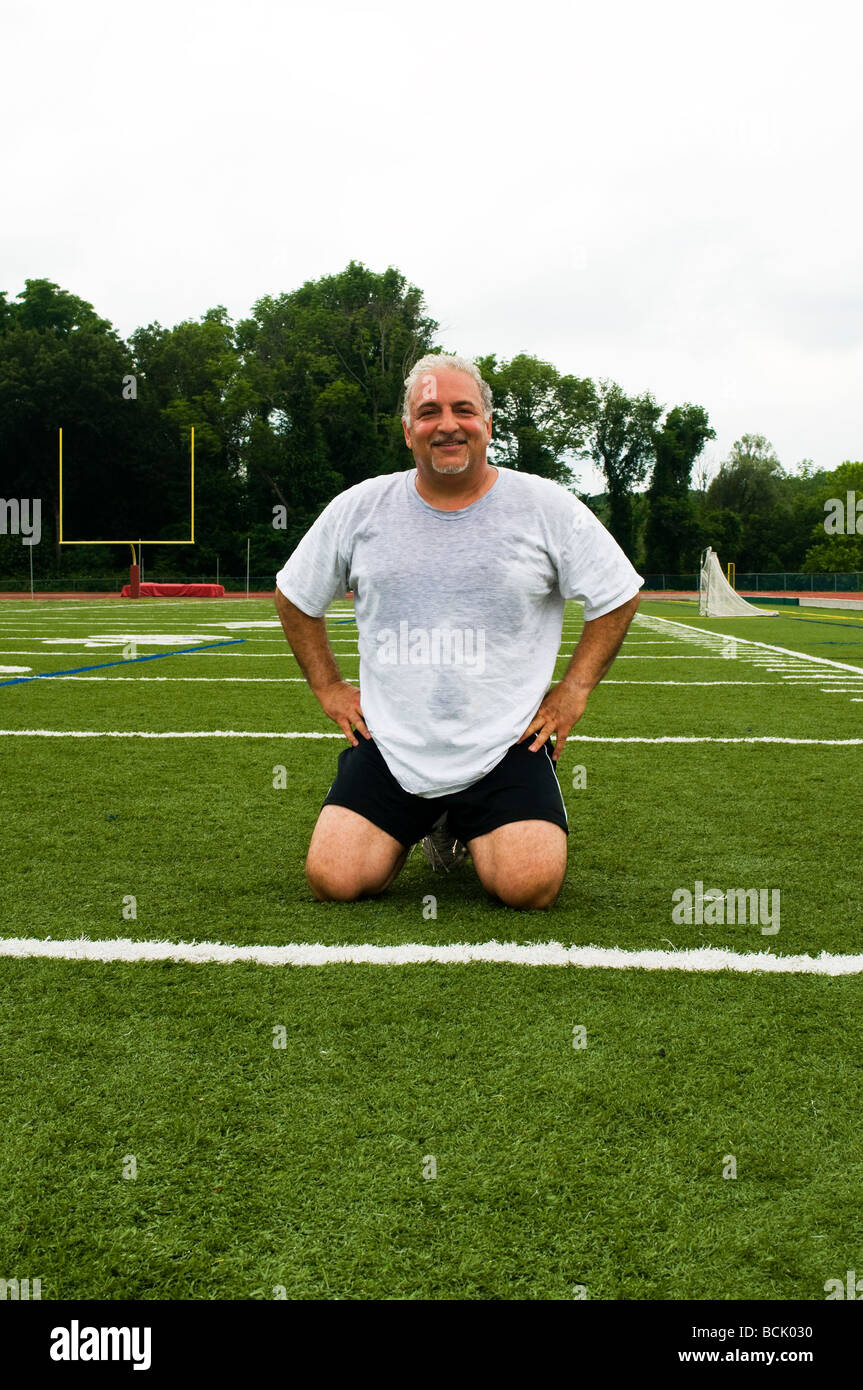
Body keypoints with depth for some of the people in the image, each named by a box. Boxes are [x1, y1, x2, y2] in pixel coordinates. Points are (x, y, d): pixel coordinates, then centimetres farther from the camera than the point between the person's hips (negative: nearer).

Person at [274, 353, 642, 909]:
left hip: (506, 745, -1)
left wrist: (574, 689, 1)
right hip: (389, 744, 2)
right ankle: (425, 824, 21)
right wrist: (329, 686, 10)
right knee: (333, 880, -12)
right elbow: (295, 597, 17)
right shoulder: (357, 509, 4)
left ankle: (473, 830, 17)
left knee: (531, 886, -21)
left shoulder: (547, 507, -1)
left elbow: (618, 595, 8)